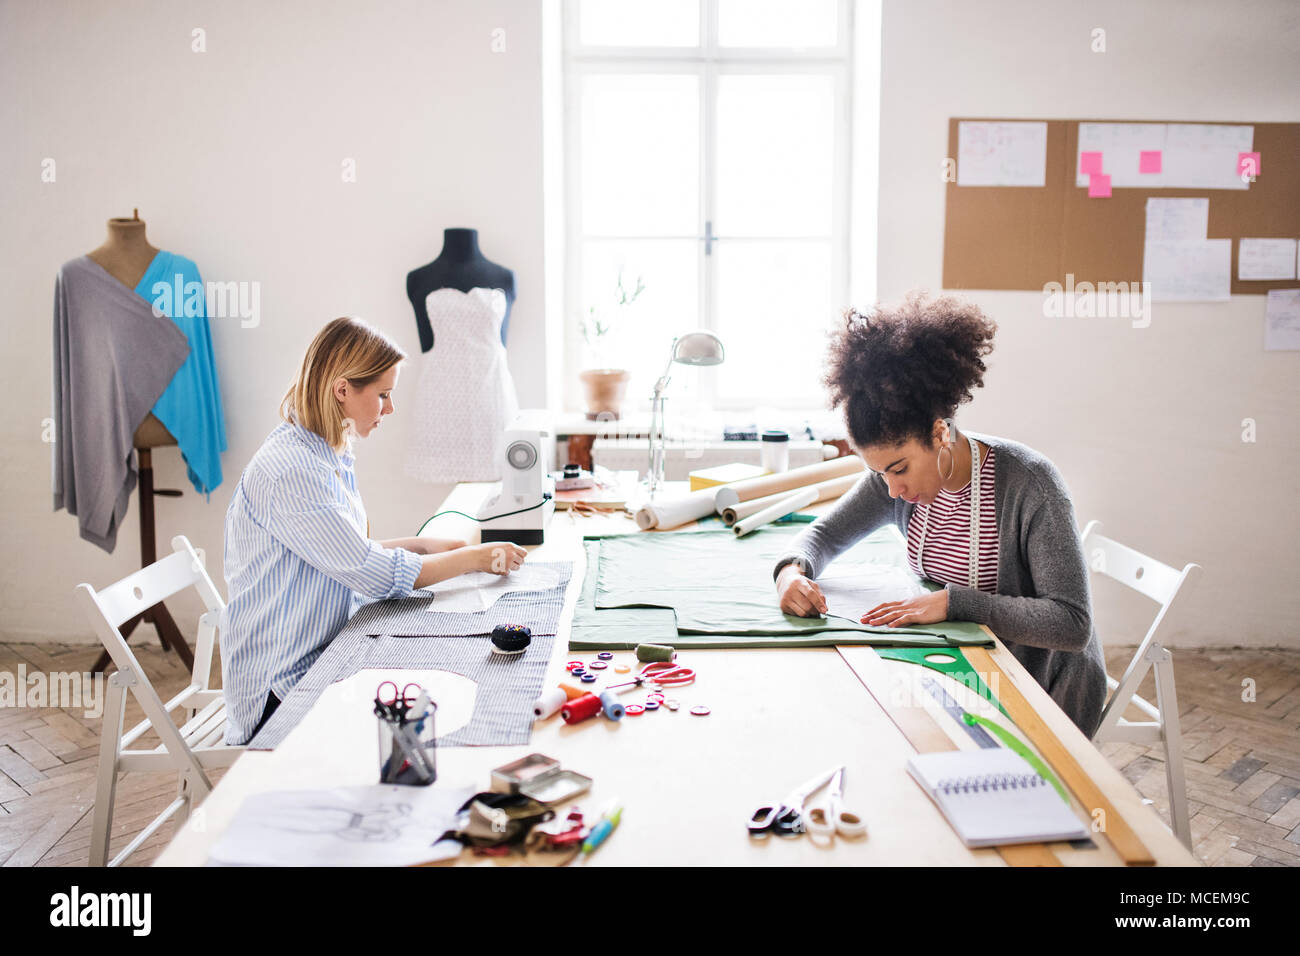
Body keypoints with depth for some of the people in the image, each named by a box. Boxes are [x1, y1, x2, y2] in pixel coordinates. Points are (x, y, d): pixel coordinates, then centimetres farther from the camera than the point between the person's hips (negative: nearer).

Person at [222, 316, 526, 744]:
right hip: (281, 689, -9)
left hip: (325, 658, 9)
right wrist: (473, 558, -12)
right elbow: (372, 573, -22)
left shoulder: (328, 455, 9)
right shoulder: (289, 471, -23)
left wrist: (422, 545, 4)